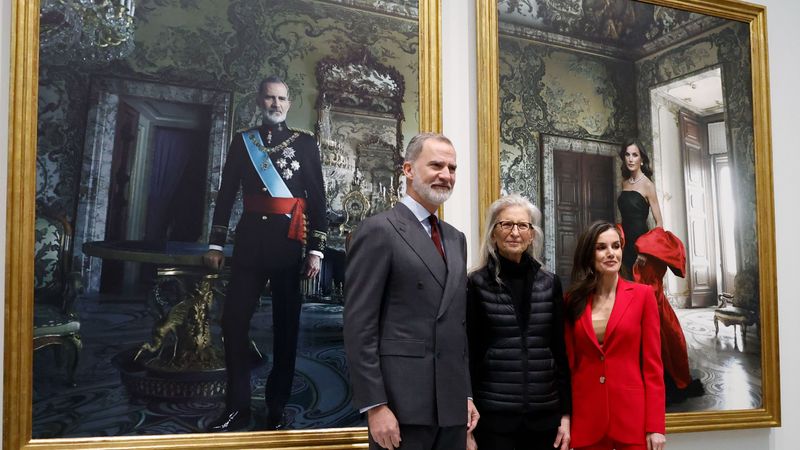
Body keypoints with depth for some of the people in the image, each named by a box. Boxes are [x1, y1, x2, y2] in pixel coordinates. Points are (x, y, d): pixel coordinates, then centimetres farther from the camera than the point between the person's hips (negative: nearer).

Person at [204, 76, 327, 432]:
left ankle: (277, 409, 15)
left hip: (288, 241, -1)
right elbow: (226, 194, 11)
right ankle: (237, 408, 9)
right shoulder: (243, 141, 10)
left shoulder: (305, 143, 4)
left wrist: (315, 250, -4)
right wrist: (215, 243, 6)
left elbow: (317, 199, 2)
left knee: (286, 325, 4)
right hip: (250, 239, 2)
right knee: (234, 320, -2)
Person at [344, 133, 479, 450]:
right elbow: (359, 326, -12)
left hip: (451, 406, 7)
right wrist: (375, 406, -16)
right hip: (401, 404, -7)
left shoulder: (456, 239, 16)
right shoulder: (378, 231, -7)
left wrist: (466, 394, 14)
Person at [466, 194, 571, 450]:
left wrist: (566, 413, 5)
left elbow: (560, 352, 9)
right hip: (493, 415, -3)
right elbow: (468, 354, -1)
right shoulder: (477, 284, -1)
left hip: (544, 415, 3)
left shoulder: (550, 284, 7)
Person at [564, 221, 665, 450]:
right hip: (586, 418, 2)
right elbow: (569, 363, 6)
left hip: (632, 416, -1)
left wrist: (655, 426, -7)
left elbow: (652, 364, -2)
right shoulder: (573, 300, 5)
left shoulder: (642, 294, 0)